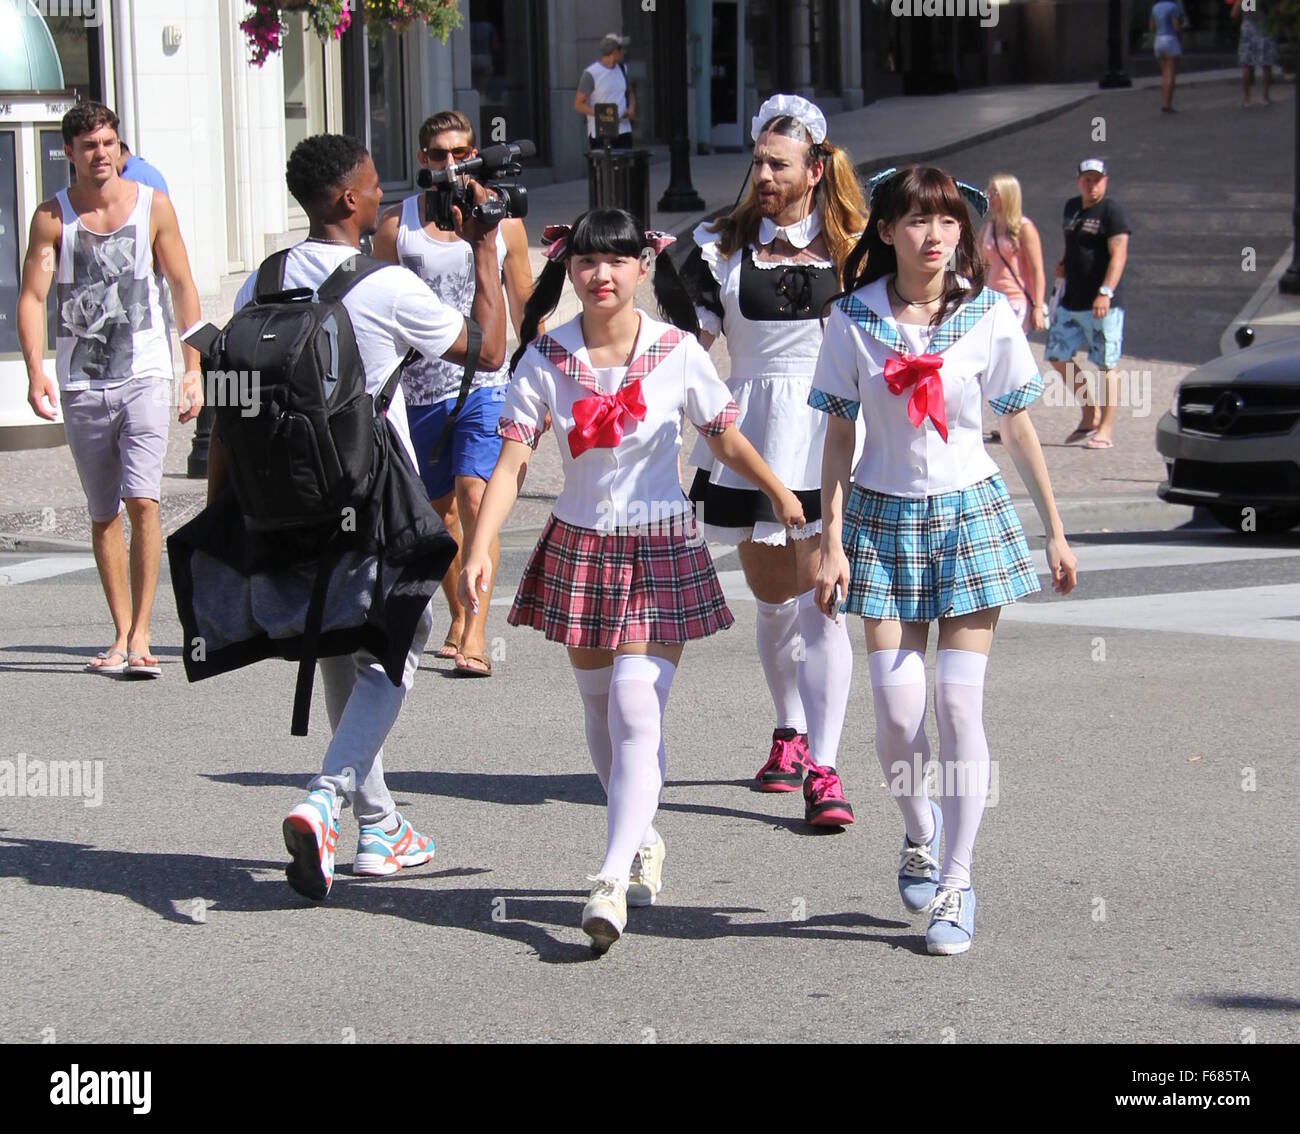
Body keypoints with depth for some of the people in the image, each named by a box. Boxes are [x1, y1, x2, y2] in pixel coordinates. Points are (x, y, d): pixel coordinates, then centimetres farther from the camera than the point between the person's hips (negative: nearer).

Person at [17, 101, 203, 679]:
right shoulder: (52, 216, 0)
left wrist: (194, 370, 1)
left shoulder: (153, 207, 2)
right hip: (81, 383, 1)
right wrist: (35, 371, -18)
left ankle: (141, 636, -12)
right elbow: (32, 295, -4)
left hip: (144, 375, -1)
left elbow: (183, 288, 7)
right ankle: (121, 634, 16)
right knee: (102, 515, 8)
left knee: (142, 501, -14)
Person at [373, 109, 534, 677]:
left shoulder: (502, 223, 3)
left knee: (473, 494, -17)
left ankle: (476, 635, -21)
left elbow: (525, 309, 11)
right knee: (437, 507, 14)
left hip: (484, 383, -2)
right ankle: (459, 617, 33)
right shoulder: (396, 225, 3)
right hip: (418, 388, 3)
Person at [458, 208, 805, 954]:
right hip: (579, 548, 3)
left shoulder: (677, 354, -9)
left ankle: (613, 882, -19)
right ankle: (644, 842, 36)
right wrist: (481, 548, -21)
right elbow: (513, 459, -10)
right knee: (602, 710, 14)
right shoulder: (547, 358, -5)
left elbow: (728, 441, 5)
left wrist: (784, 497, 16)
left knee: (637, 713, -14)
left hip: (661, 553, -3)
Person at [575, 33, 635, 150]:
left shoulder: (622, 68, 10)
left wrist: (631, 108, 3)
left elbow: (630, 92, 25)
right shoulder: (591, 74, -10)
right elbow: (578, 105, -9)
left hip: (623, 131, 5)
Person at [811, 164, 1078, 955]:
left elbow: (1020, 427, 5)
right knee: (898, 711, -5)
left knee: (960, 704, -5)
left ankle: (956, 885, 5)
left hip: (971, 512, 0)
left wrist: (1056, 533, 8)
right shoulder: (854, 319, -3)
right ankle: (920, 831, 26)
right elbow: (839, 438, 2)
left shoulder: (988, 316, -3)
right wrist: (832, 544, -3)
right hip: (885, 517, 0)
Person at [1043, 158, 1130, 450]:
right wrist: (1063, 264, 9)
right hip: (1071, 302, 8)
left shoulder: (1112, 210, -9)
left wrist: (1106, 292, -28)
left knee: (1105, 365, -3)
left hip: (1102, 304, -8)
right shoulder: (1071, 207, 14)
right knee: (1057, 357, 9)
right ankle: (1089, 415, 22)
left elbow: (1118, 254, -18)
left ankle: (1105, 431, 1)